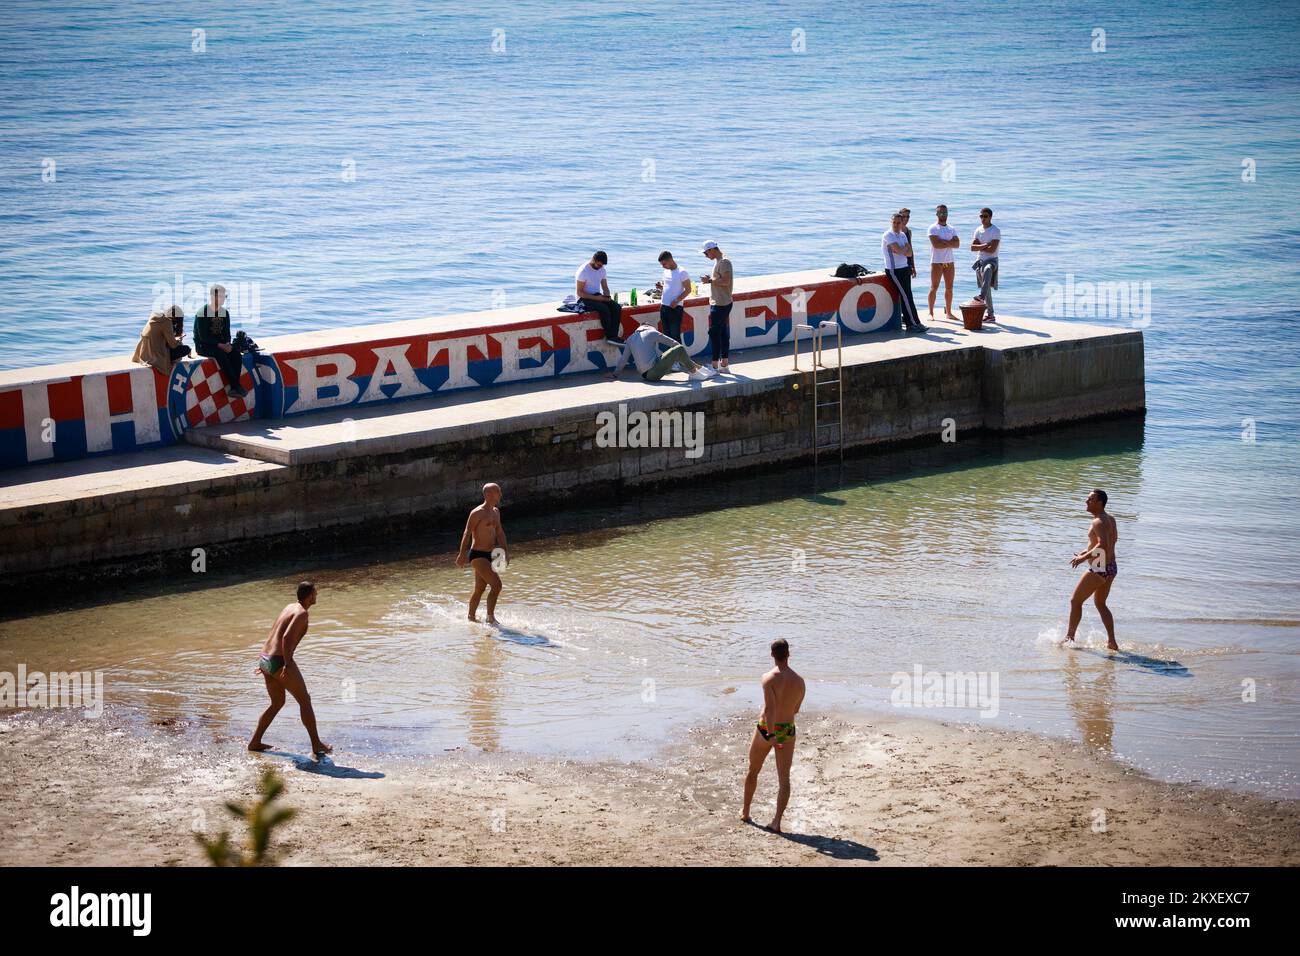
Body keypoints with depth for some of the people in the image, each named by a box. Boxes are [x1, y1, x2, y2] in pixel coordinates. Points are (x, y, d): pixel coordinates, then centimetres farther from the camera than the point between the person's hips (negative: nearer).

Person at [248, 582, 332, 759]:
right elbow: (287, 637, -25)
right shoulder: (302, 613, -12)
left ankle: (255, 742, 22)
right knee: (305, 701, 1)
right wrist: (288, 664, -24)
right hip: (279, 661, -9)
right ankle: (316, 745, 3)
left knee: (277, 703, 21)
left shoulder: (290, 607, 17)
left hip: (265, 659, 9)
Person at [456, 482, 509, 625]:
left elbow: (500, 533, 23)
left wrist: (505, 551, 17)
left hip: (488, 555, 9)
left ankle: (471, 617, 26)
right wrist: (462, 555, -18)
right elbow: (467, 533, -14)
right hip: (477, 555, -9)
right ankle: (490, 617, -10)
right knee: (496, 584, -16)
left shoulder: (496, 512, 14)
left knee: (480, 589, 15)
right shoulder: (477, 513, -13)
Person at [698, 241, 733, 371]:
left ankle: (714, 366, -4)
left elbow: (726, 281, -24)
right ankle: (724, 364, 17)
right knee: (723, 333, 12)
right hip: (718, 303, 10)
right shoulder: (719, 261, 16)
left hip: (720, 304, -10)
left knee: (714, 333, -7)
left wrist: (710, 280, -16)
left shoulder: (724, 262, -16)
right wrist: (711, 280, 7)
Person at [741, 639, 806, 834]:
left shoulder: (769, 678, -16)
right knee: (784, 778, 4)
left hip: (766, 729, -2)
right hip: (787, 731, 2)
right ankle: (777, 822, -4)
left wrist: (771, 733, -29)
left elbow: (769, 707, -26)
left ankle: (745, 813, 32)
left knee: (753, 772, 18)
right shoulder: (799, 681, -3)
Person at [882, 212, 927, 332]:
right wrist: (906, 248, -1)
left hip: (905, 268, 8)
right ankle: (914, 324, -9)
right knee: (906, 296, -10)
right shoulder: (888, 235, -10)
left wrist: (902, 250, -16)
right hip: (894, 270, -8)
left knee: (906, 295, 9)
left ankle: (909, 322, 15)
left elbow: (909, 253, 3)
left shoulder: (903, 235, 14)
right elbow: (899, 250, -22)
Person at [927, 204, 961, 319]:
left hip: (949, 262, 5)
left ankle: (948, 312, 14)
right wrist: (949, 243, -8)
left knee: (949, 288, 7)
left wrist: (943, 242, -12)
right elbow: (936, 244, -17)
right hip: (937, 262, -5)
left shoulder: (951, 229, 14)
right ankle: (931, 313, 0)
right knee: (934, 287, -4)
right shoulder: (933, 228, -3)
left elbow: (957, 244, -1)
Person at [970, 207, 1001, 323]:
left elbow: (992, 250, -18)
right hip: (980, 261, 7)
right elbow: (972, 248, 1)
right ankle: (990, 315, 15)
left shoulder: (996, 231, -9)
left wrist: (979, 246, -6)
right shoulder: (978, 231, 10)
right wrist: (984, 245, -13)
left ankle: (982, 296, -57)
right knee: (986, 288, 9)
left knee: (987, 270, -42)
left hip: (992, 261, -7)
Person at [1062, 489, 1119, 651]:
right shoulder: (1110, 519, 10)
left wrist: (1084, 557, -26)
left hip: (1099, 569, -9)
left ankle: (1069, 637, 13)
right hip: (1111, 568, 9)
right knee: (1100, 604, 20)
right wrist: (1088, 550, 22)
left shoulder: (1098, 522, -19)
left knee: (1075, 601, 4)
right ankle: (1112, 642, 17)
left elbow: (1103, 546, -32)